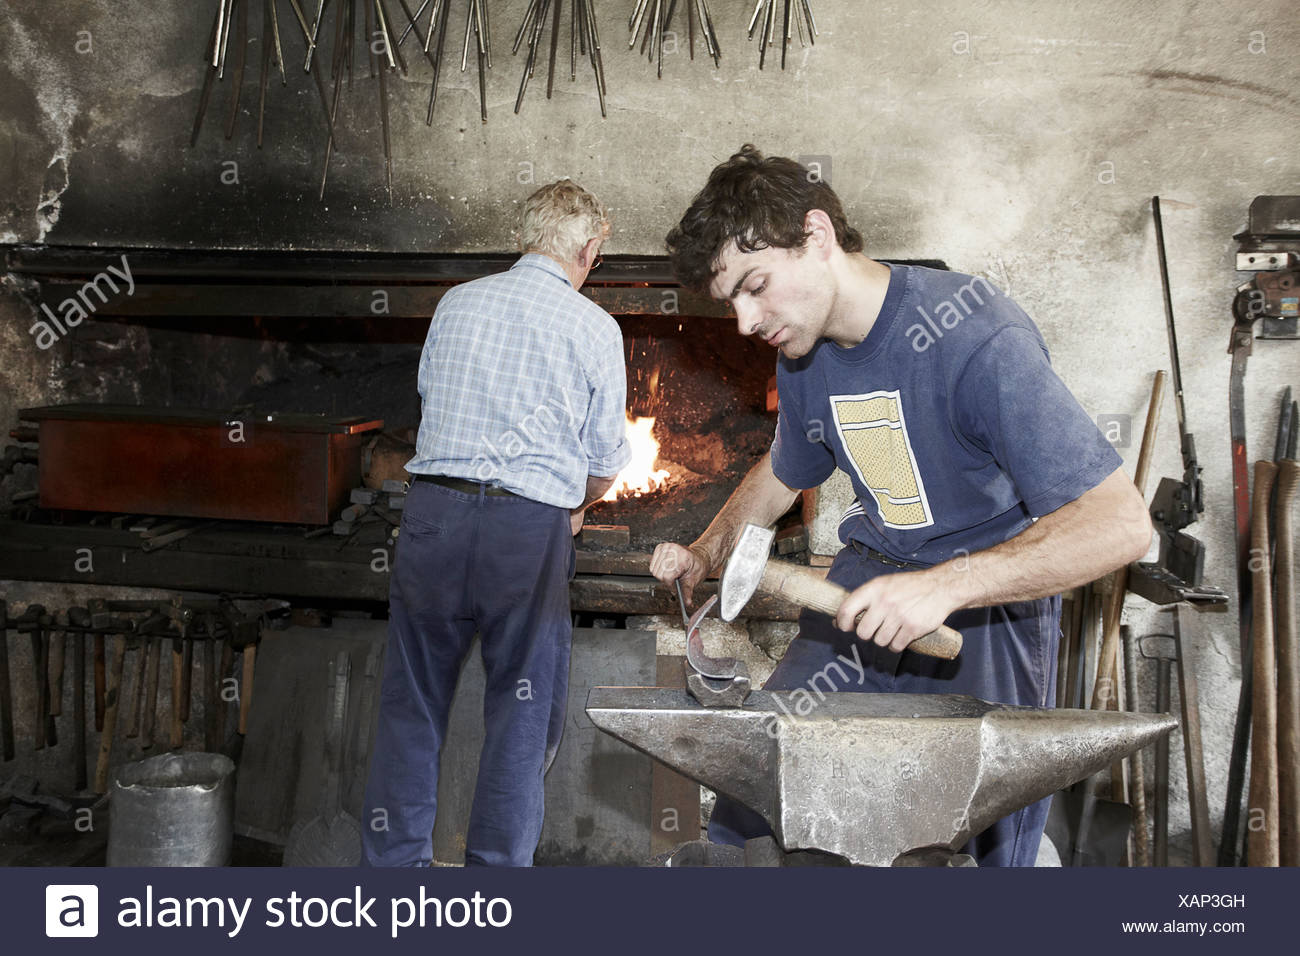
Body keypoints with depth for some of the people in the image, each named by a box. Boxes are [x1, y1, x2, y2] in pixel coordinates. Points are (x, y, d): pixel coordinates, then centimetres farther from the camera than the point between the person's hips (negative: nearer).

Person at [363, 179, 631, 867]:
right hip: (531, 525, -3)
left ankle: (392, 861, 23)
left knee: (413, 702, 13)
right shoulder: (595, 327, 1)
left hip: (433, 508, 3)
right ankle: (496, 866, 16)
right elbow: (606, 460, 5)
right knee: (522, 710, 10)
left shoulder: (455, 304, 11)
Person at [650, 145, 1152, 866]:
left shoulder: (972, 336, -25)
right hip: (870, 577, 6)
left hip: (992, 596, -5)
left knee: (985, 842, -1)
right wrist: (704, 554, 7)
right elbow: (785, 471, 21)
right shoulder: (802, 356, -1)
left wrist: (947, 585, -39)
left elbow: (1121, 523, -29)